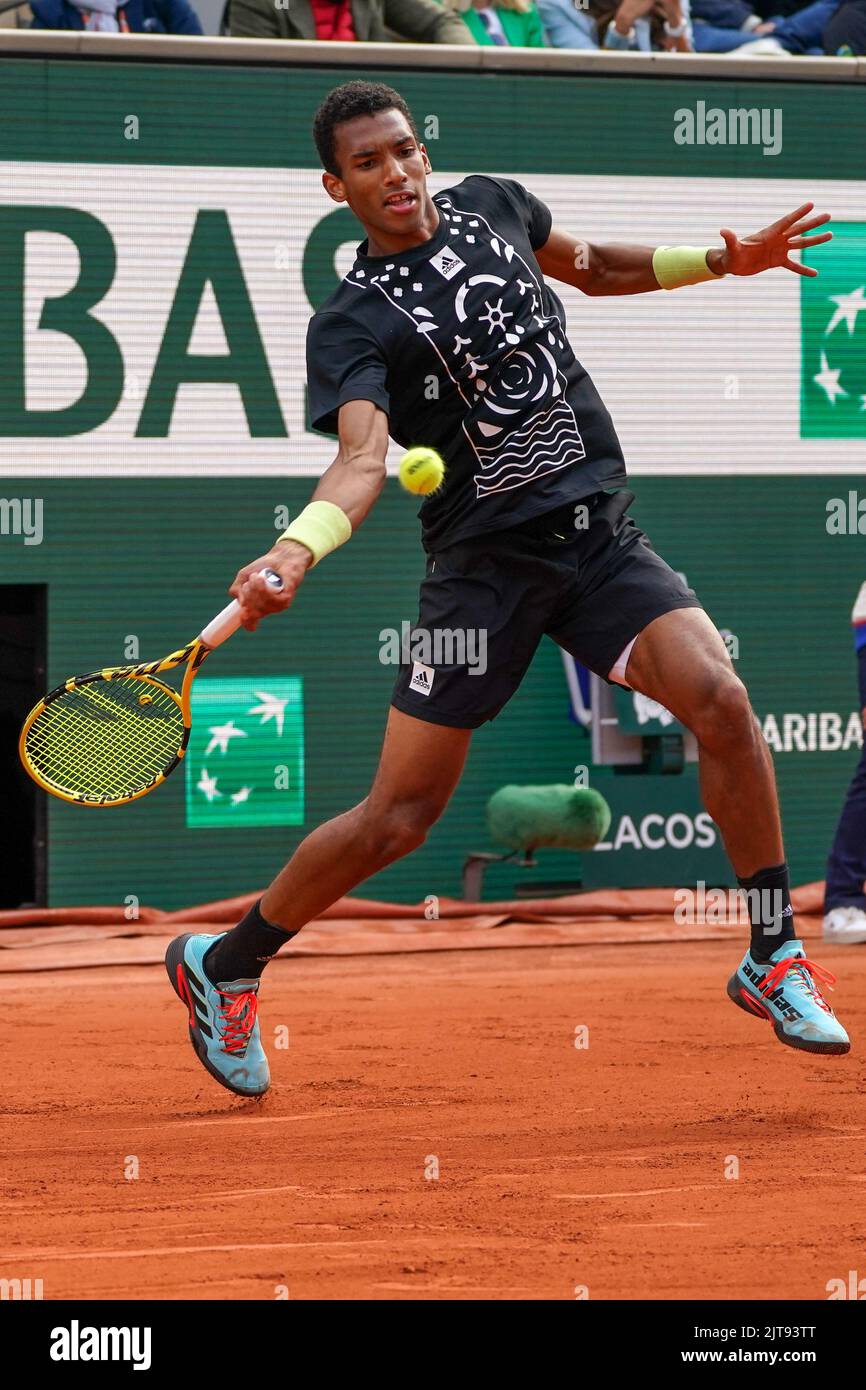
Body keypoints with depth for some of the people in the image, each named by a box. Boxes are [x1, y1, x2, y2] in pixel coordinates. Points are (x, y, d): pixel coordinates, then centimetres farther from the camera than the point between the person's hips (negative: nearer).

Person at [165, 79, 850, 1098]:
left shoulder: (489, 204, 7)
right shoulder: (352, 324, -10)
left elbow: (591, 266, 28)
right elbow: (363, 457, -26)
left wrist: (723, 261, 18)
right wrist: (295, 550, -45)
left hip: (600, 536, 4)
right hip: (484, 564, -4)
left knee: (719, 699, -19)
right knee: (400, 817, -3)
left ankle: (773, 959, -4)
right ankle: (223, 965, 18)